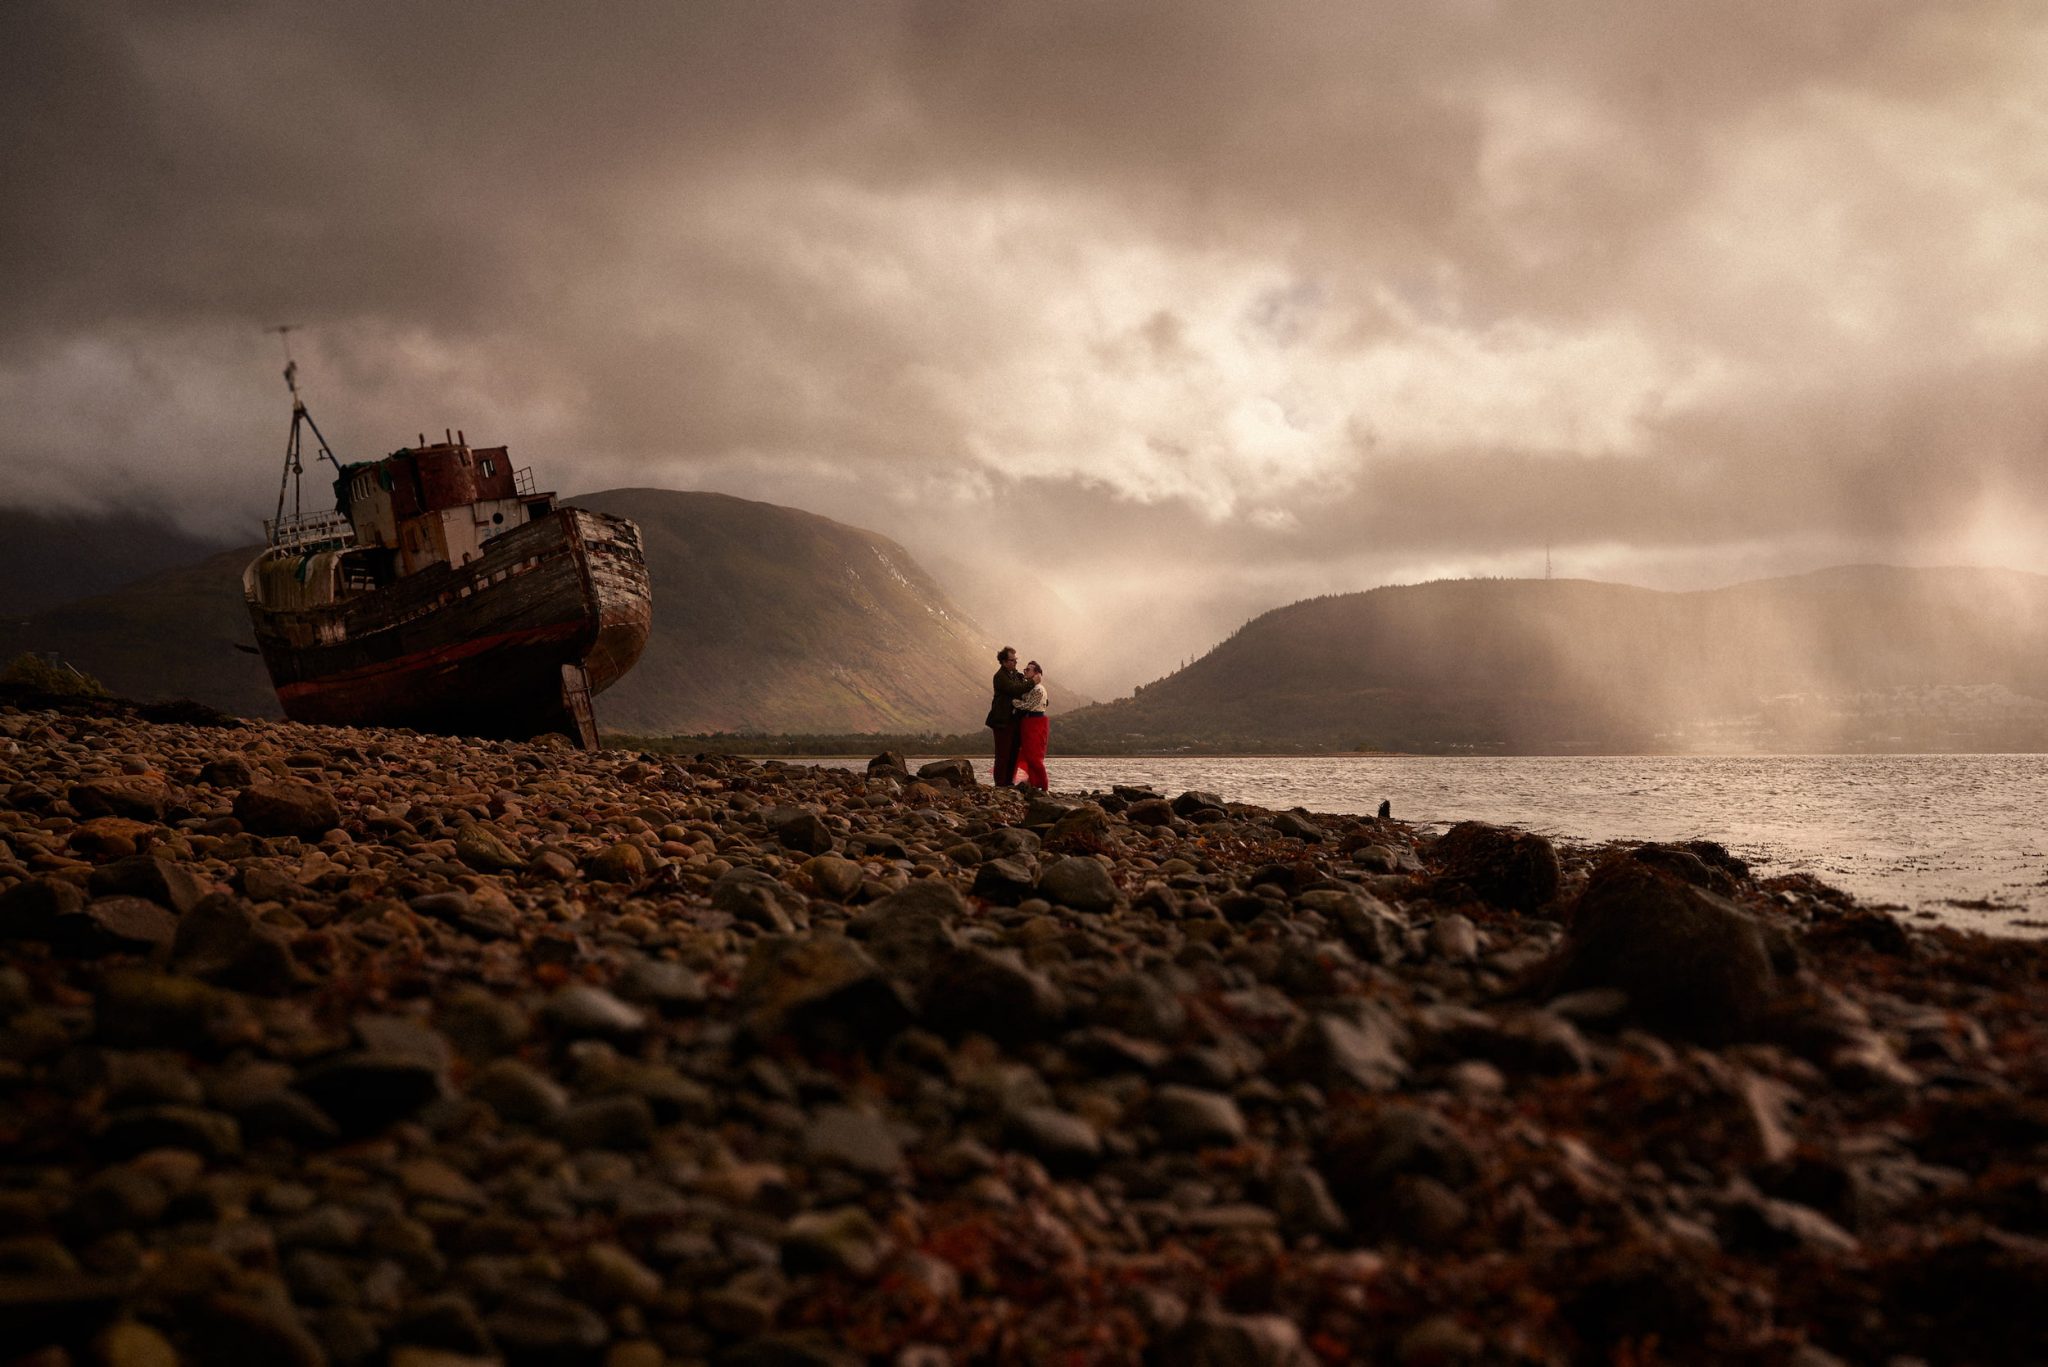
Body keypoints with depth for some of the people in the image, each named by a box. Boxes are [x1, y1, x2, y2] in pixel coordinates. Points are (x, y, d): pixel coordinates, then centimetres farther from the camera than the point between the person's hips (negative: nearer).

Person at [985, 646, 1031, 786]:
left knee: (1014, 752, 10)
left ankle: (1009, 781, 17)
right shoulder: (1000, 676, -13)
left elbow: (1021, 689, 24)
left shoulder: (1015, 674, 15)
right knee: (1003, 753, -6)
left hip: (1013, 719, 9)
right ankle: (1000, 783, -2)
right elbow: (1015, 689, -24)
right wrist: (1032, 682, -19)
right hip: (1003, 721, -9)